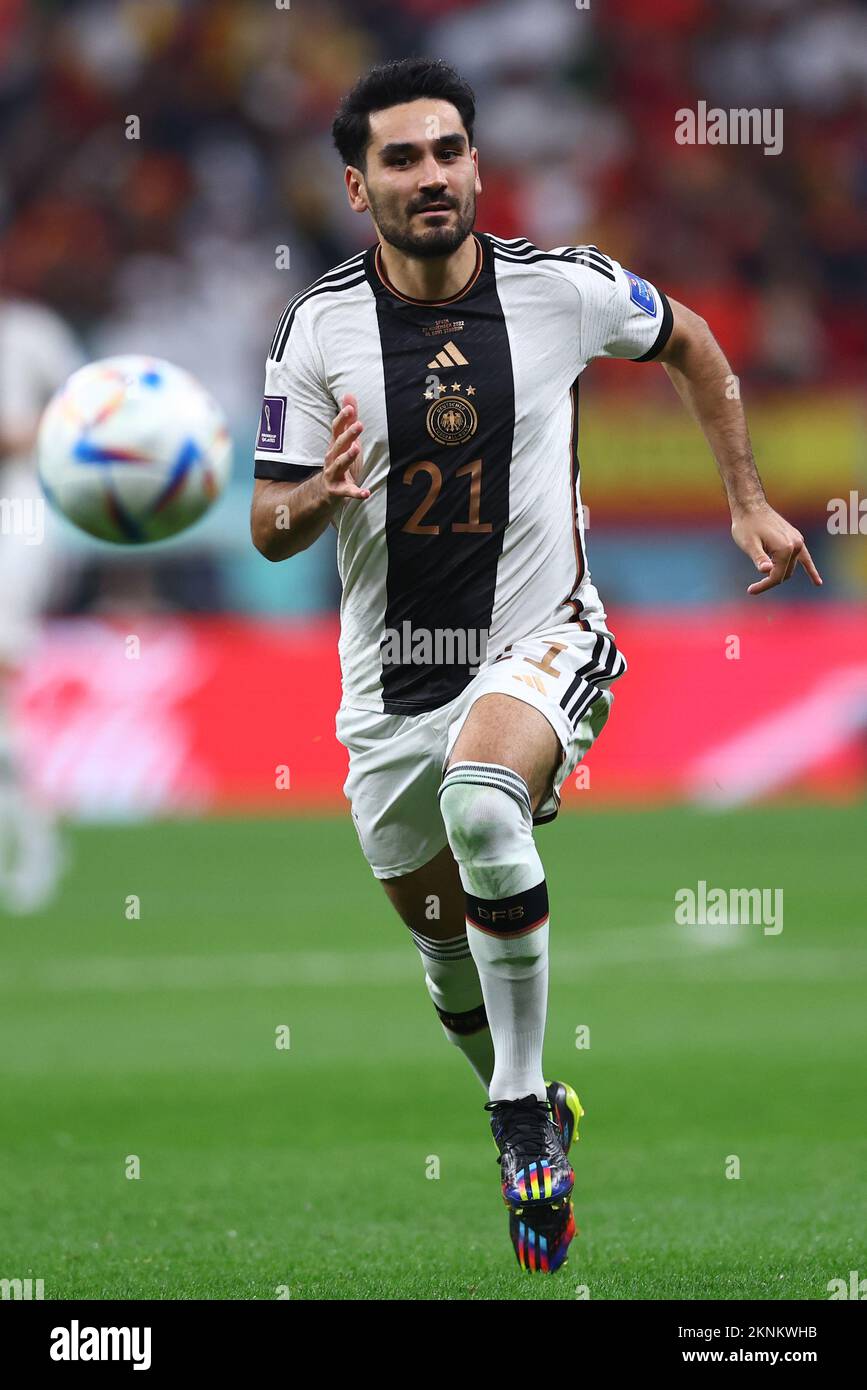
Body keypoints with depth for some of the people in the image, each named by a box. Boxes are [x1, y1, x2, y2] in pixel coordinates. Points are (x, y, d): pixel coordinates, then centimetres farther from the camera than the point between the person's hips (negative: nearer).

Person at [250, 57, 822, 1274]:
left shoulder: (564, 288, -8)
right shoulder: (319, 327, -8)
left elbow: (689, 344, 14)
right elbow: (269, 527, -3)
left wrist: (749, 503, 12)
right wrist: (315, 499, -26)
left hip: (542, 640, -3)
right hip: (392, 676, 3)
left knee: (480, 795, -35)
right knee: (445, 941, 11)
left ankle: (524, 1105, -22)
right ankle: (535, 1125, 40)